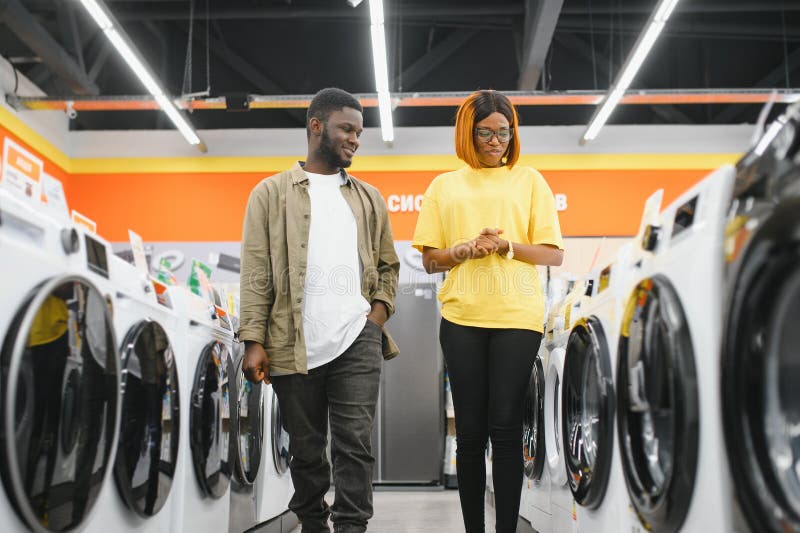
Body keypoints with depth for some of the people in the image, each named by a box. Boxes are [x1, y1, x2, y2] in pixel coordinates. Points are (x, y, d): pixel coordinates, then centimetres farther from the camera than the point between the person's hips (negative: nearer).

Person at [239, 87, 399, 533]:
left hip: (356, 339, 1)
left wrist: (381, 308, 1)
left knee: (355, 444, -7)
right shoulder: (272, 193, 7)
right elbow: (256, 272, 1)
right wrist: (254, 340, -7)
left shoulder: (369, 199, 16)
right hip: (294, 345, -1)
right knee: (306, 449, 9)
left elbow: (388, 265, 20)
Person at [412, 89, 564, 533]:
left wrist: (507, 247, -11)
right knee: (469, 430, 4)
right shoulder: (445, 186, 14)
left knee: (505, 426, -2)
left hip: (517, 317, -1)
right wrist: (468, 249, -9)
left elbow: (554, 255, 5)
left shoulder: (529, 180, 10)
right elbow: (430, 260, 10)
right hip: (462, 317, 1)